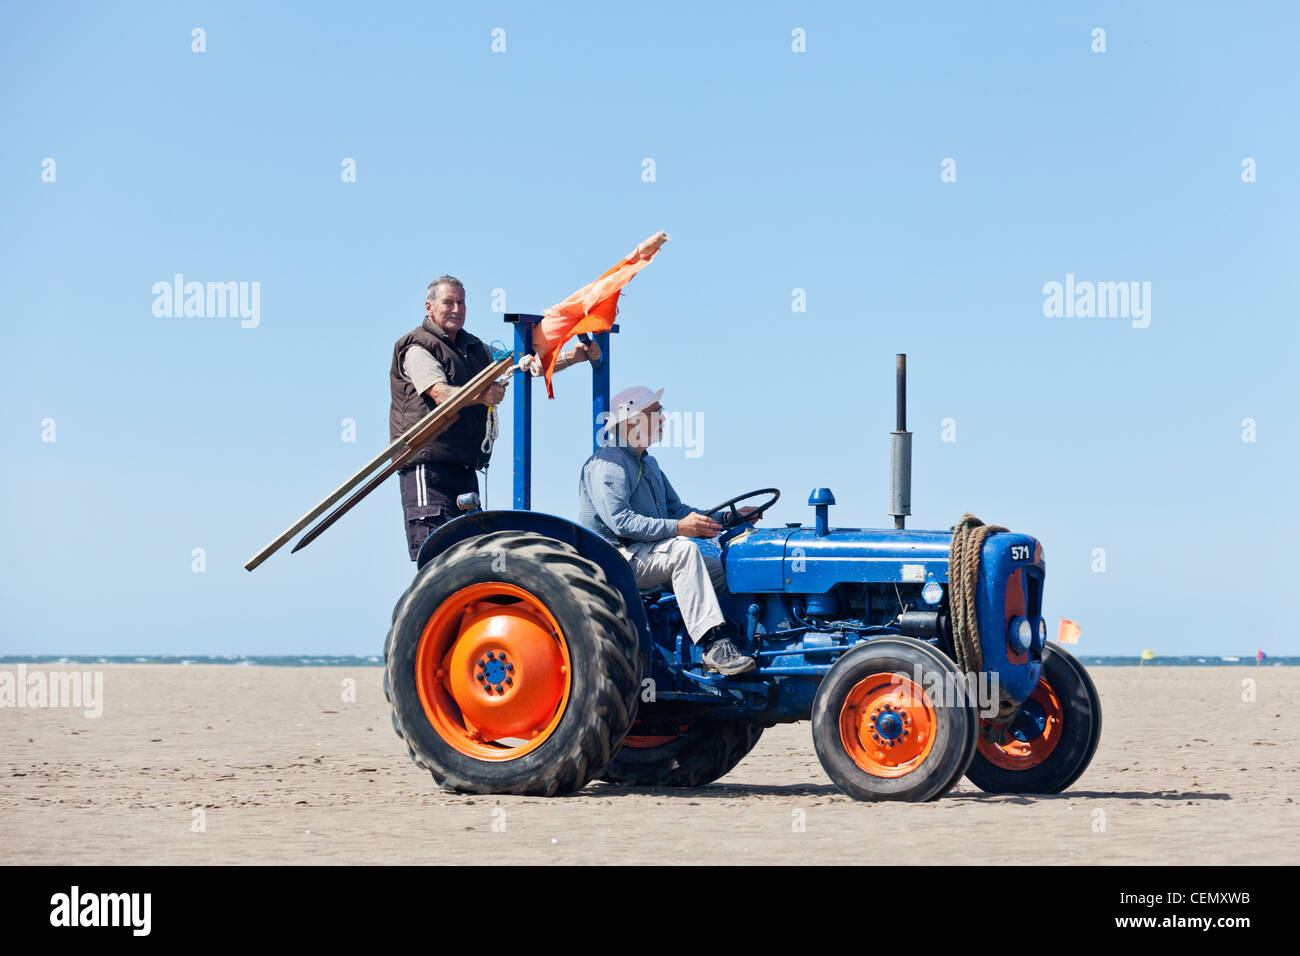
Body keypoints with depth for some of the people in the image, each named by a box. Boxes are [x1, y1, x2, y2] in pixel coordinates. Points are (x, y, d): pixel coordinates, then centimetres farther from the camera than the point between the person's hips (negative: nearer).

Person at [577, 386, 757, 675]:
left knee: (724, 569, -3)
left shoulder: (648, 464, 21)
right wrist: (677, 528, -31)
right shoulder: (608, 463, -11)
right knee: (684, 549, -32)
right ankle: (715, 645, -40)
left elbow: (675, 509, 22)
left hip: (647, 556, 10)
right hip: (613, 557, -10)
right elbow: (620, 521, -24)